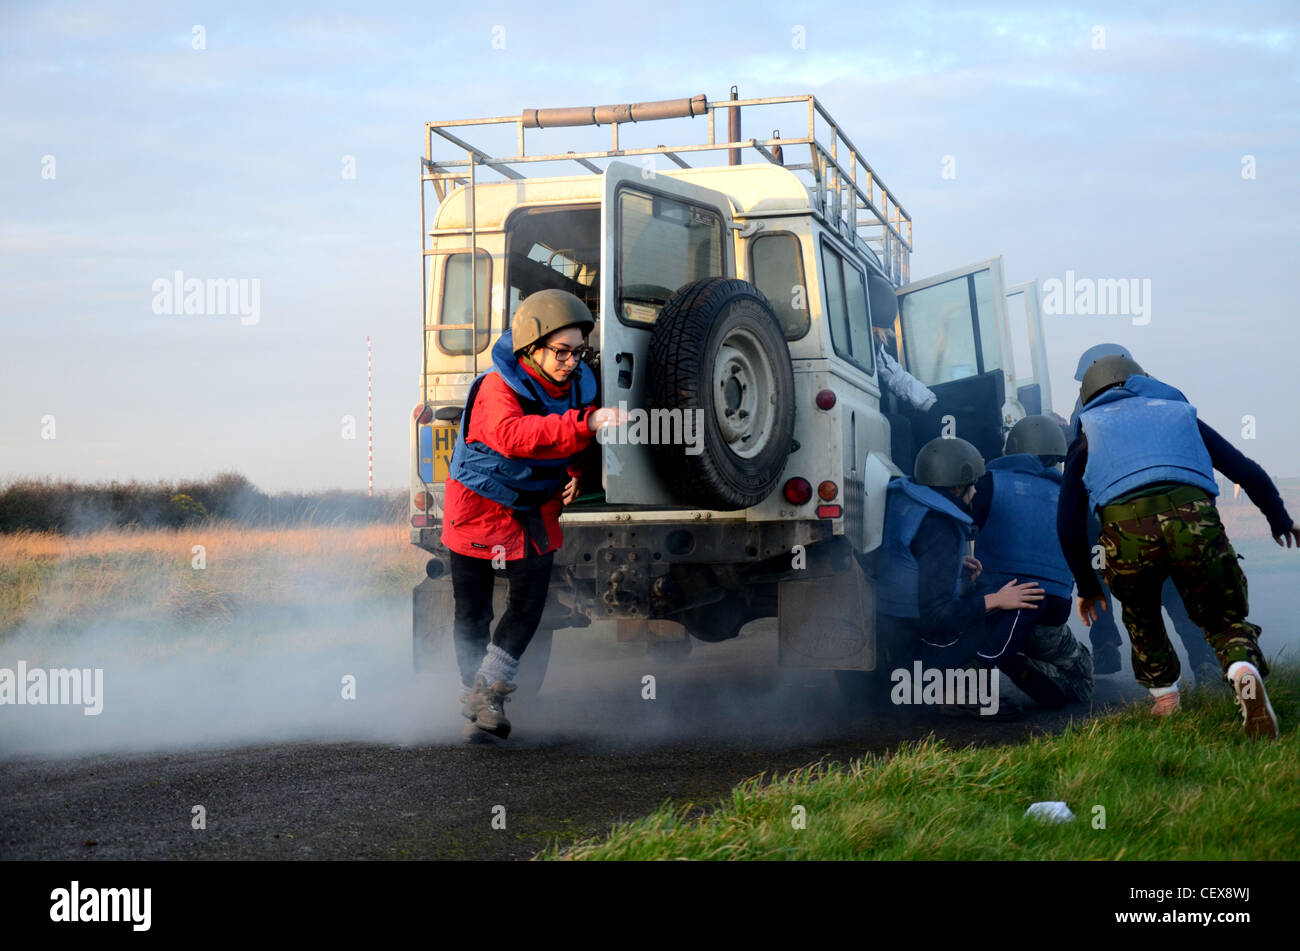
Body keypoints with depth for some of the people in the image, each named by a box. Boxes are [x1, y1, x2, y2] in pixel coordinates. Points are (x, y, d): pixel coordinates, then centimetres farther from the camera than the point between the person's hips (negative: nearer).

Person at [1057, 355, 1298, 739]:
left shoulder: (1087, 435, 31)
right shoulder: (1180, 413, 35)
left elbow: (1069, 524, 21)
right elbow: (1249, 473, 32)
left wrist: (1086, 586, 33)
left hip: (1125, 528, 0)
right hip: (1193, 517, 0)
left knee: (1141, 616, 31)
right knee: (1224, 617, 17)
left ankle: (1165, 699, 30)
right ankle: (1244, 671, -12)